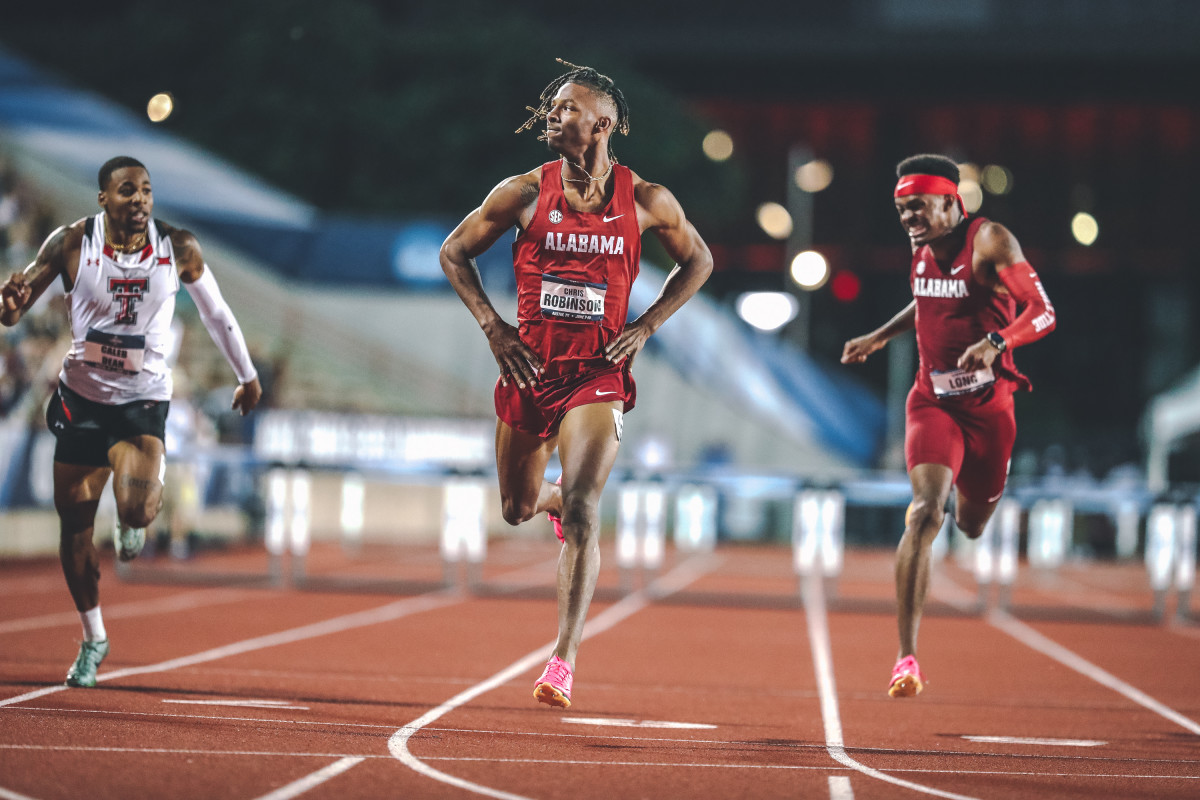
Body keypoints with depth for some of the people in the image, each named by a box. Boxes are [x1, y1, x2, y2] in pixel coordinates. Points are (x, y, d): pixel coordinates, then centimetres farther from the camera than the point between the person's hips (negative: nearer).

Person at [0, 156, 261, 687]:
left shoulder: (179, 249, -8)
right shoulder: (71, 244, -10)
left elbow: (216, 313, 9)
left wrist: (247, 376, 19)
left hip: (144, 399, -1)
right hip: (82, 396, 1)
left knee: (135, 509, -26)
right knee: (74, 526, 6)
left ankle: (135, 521, 16)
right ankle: (93, 640, 27)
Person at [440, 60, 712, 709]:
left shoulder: (646, 201, -3)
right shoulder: (524, 193, -3)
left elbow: (697, 260, 13)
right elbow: (454, 252, 8)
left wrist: (645, 327, 1)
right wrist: (492, 327, -3)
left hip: (598, 375, -2)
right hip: (529, 368, 2)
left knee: (580, 511, -17)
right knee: (518, 508, 14)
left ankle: (564, 659, -15)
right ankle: (553, 499, 54)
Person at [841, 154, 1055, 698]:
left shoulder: (989, 242, -15)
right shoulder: (921, 249, 2)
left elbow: (1043, 313, -23)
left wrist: (996, 341, -39)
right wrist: (880, 337, 21)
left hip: (988, 406, -2)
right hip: (932, 401, 2)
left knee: (971, 526, 16)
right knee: (927, 513, -22)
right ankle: (907, 657, -24)